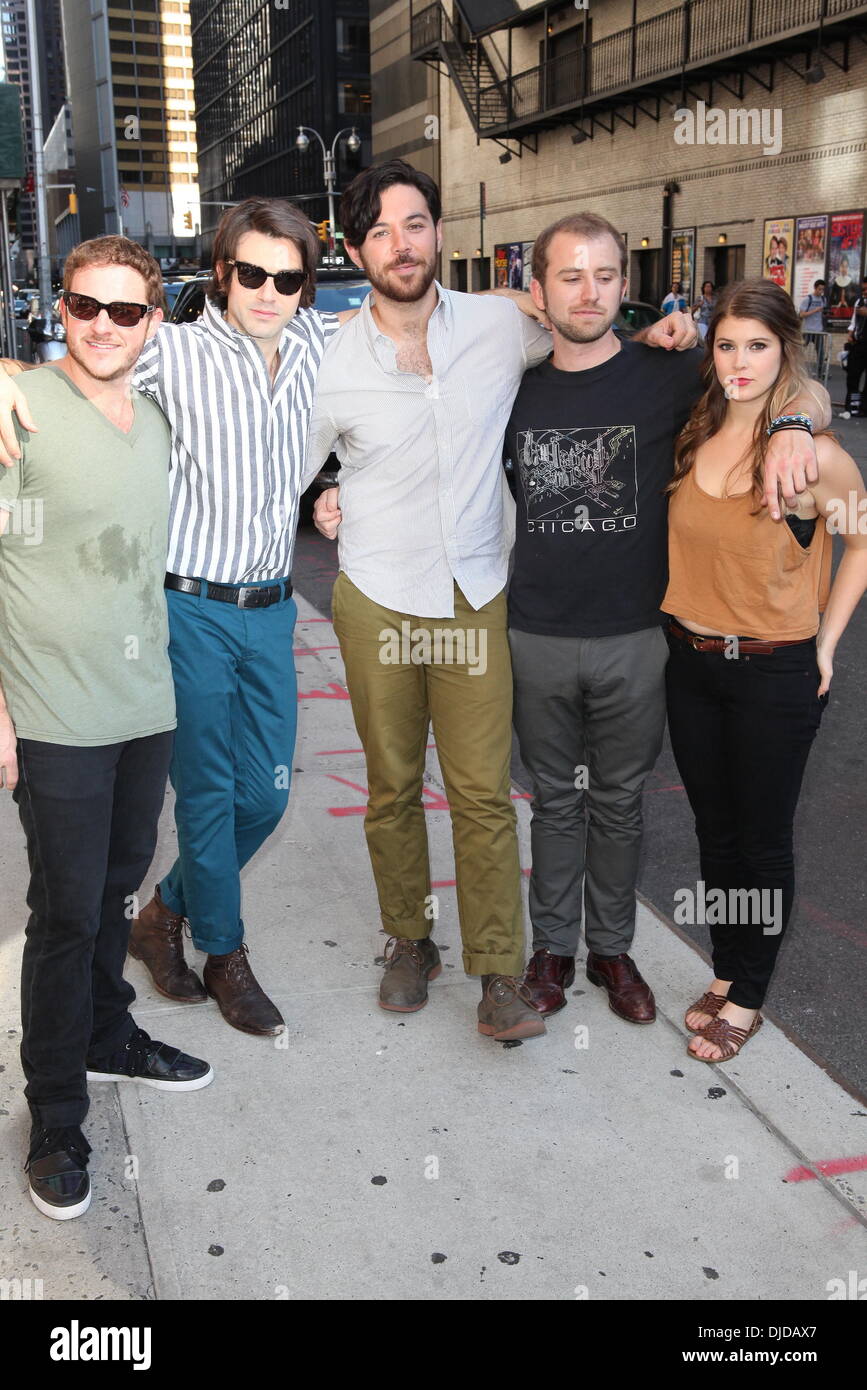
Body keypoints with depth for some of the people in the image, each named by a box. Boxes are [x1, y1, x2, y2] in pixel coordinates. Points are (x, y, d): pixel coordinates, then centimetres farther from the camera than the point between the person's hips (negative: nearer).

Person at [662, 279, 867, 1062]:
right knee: (714, 831, 16)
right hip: (692, 663, 5)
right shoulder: (693, 437, 0)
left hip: (776, 674, -4)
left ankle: (747, 999, 25)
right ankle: (725, 974, 34)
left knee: (762, 841, 8)